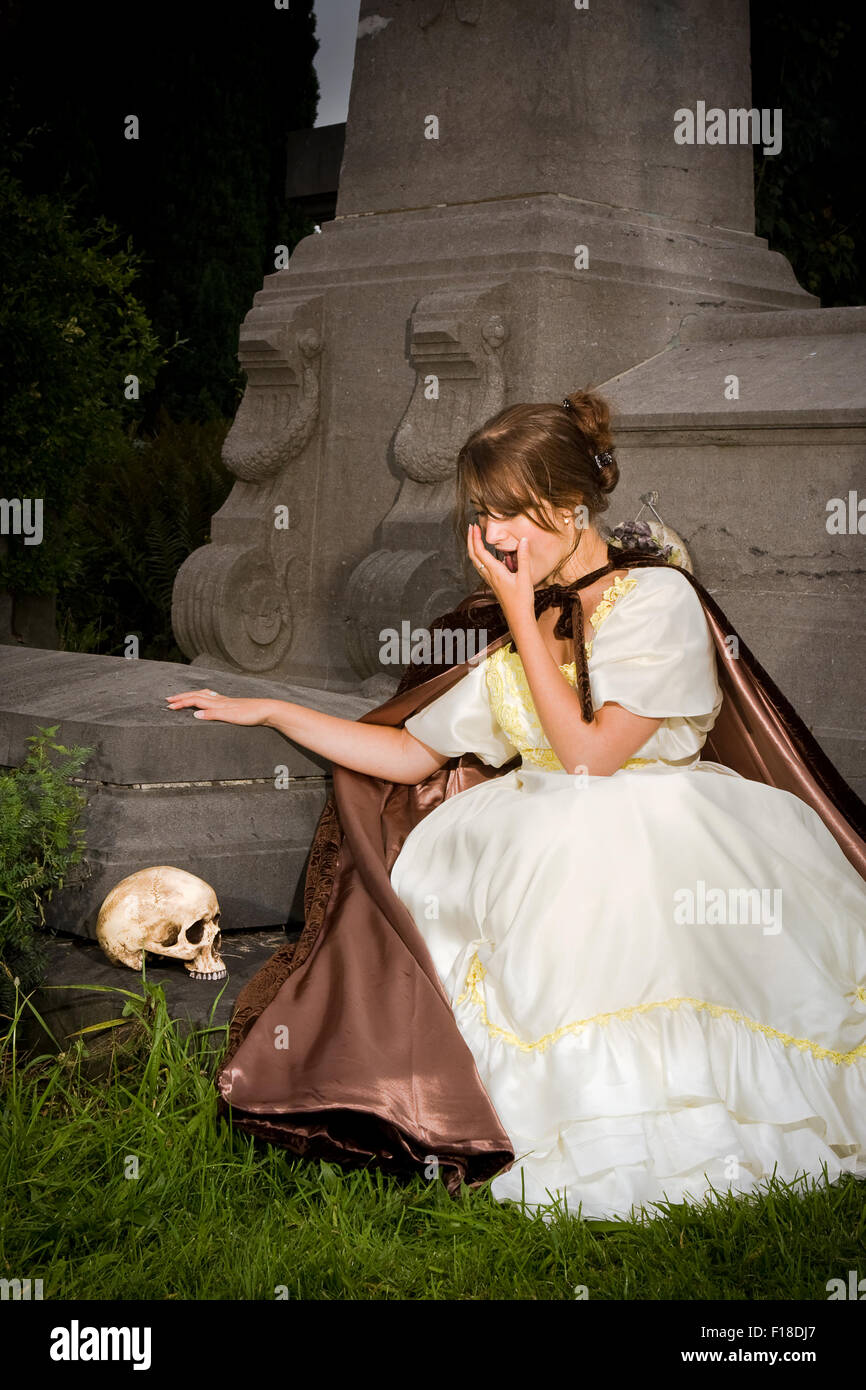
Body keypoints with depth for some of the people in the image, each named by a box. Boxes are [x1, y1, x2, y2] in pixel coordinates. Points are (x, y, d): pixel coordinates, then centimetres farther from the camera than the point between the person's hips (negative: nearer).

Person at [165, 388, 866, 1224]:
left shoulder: (658, 596, -2)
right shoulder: (519, 637, 18)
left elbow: (589, 755, -13)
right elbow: (411, 754, 20)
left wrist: (521, 613, -7)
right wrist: (268, 711, 18)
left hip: (665, 835, -6)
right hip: (550, 842, 6)